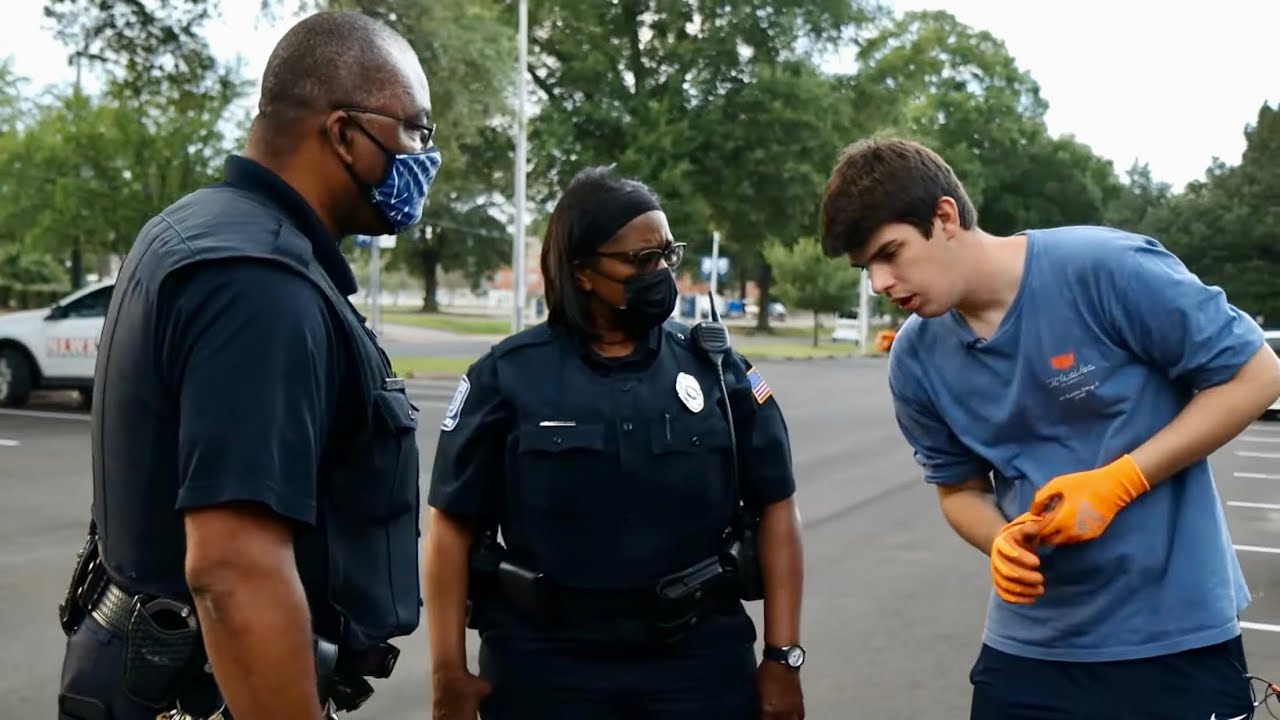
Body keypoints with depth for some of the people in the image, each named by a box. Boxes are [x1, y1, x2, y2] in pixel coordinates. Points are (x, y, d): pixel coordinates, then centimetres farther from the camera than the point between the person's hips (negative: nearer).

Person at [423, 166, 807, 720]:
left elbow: (775, 507, 4)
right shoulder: (508, 375, -3)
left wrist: (782, 656, 0)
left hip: (701, 659, 1)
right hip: (546, 663, 0)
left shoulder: (717, 370, 2)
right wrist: (449, 674, -4)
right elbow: (453, 526, -2)